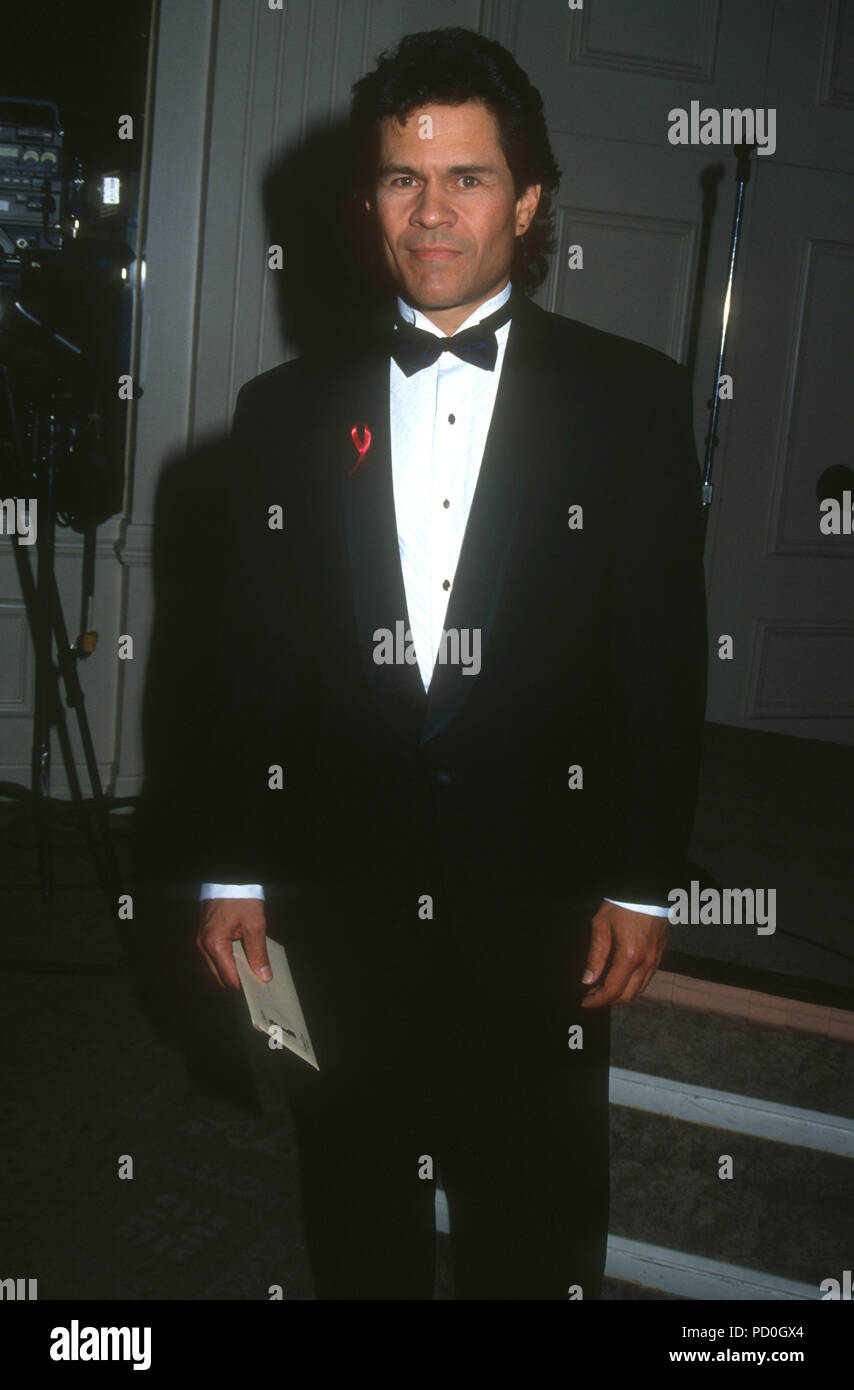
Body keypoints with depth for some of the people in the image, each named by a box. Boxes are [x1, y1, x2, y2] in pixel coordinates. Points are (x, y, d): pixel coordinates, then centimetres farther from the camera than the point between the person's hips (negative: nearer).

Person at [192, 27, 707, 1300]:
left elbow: (667, 655, -2)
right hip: (338, 896, 2)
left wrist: (642, 882, -4)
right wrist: (232, 870, 4)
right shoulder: (286, 410, 4)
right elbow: (254, 659, 5)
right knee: (356, 1222, 19)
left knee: (536, 1238, 13)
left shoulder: (632, 399, -2)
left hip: (543, 904, -1)